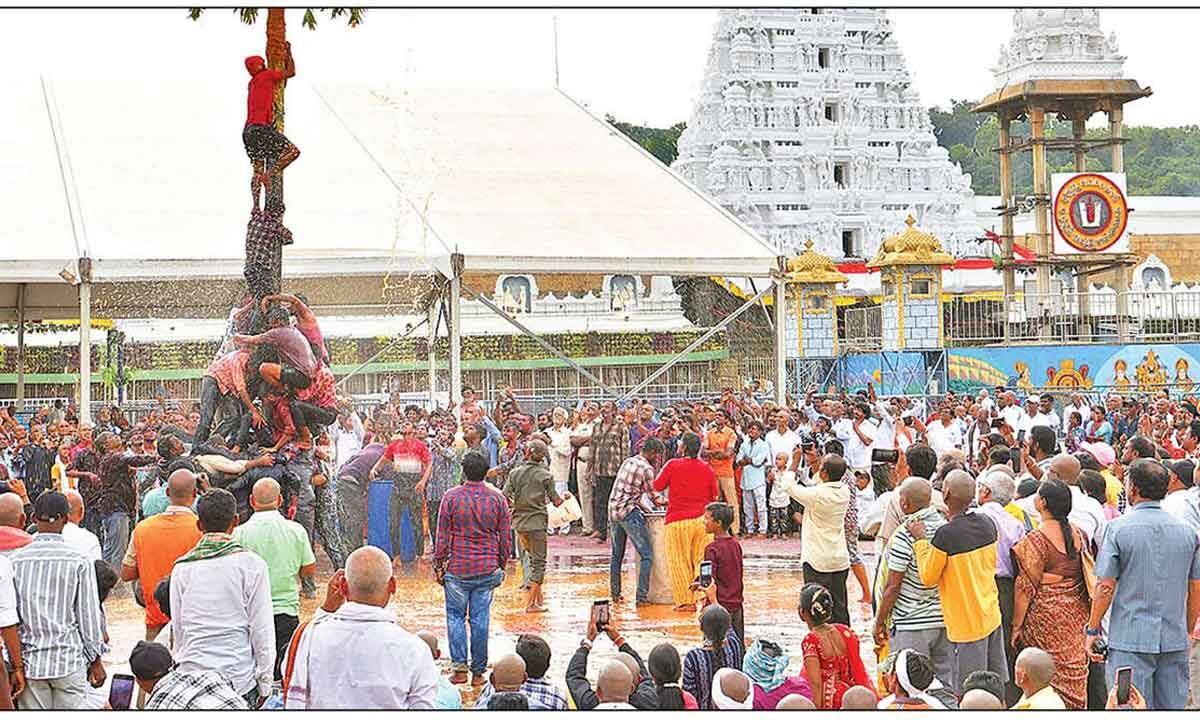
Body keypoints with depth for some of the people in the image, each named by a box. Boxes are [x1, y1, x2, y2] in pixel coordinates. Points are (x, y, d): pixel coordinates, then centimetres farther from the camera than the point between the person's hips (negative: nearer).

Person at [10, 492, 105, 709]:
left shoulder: (15, 560, -2)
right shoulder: (79, 561, -7)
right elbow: (89, 615, -3)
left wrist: (14, 663, 12)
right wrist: (95, 660, 8)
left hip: (29, 661, 2)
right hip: (69, 659, -2)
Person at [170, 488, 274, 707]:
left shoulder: (182, 568, 3)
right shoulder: (251, 565, -6)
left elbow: (177, 628, 9)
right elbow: (262, 631, -4)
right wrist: (264, 684, 3)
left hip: (192, 676, 3)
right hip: (239, 678, -2)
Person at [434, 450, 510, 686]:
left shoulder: (451, 496, -6)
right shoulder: (497, 499, -1)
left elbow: (442, 534, -3)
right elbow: (505, 537, 5)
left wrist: (438, 565, 6)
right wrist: (502, 564, 17)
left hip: (457, 568, -2)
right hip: (487, 569, 2)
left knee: (456, 616, 9)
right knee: (480, 618, 6)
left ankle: (459, 668, 3)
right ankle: (479, 671, 11)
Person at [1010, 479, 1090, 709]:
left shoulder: (1036, 539, -16)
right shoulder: (1078, 533, 5)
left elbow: (1026, 587, -14)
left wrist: (1017, 625, -7)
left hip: (1047, 616, -7)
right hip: (1077, 615, 7)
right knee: (1075, 673, 14)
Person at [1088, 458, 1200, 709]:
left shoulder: (1118, 528, -8)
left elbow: (1106, 587, -9)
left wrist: (1092, 629, 2)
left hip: (1130, 637, -4)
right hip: (1175, 641, 4)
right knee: (1172, 709, 10)